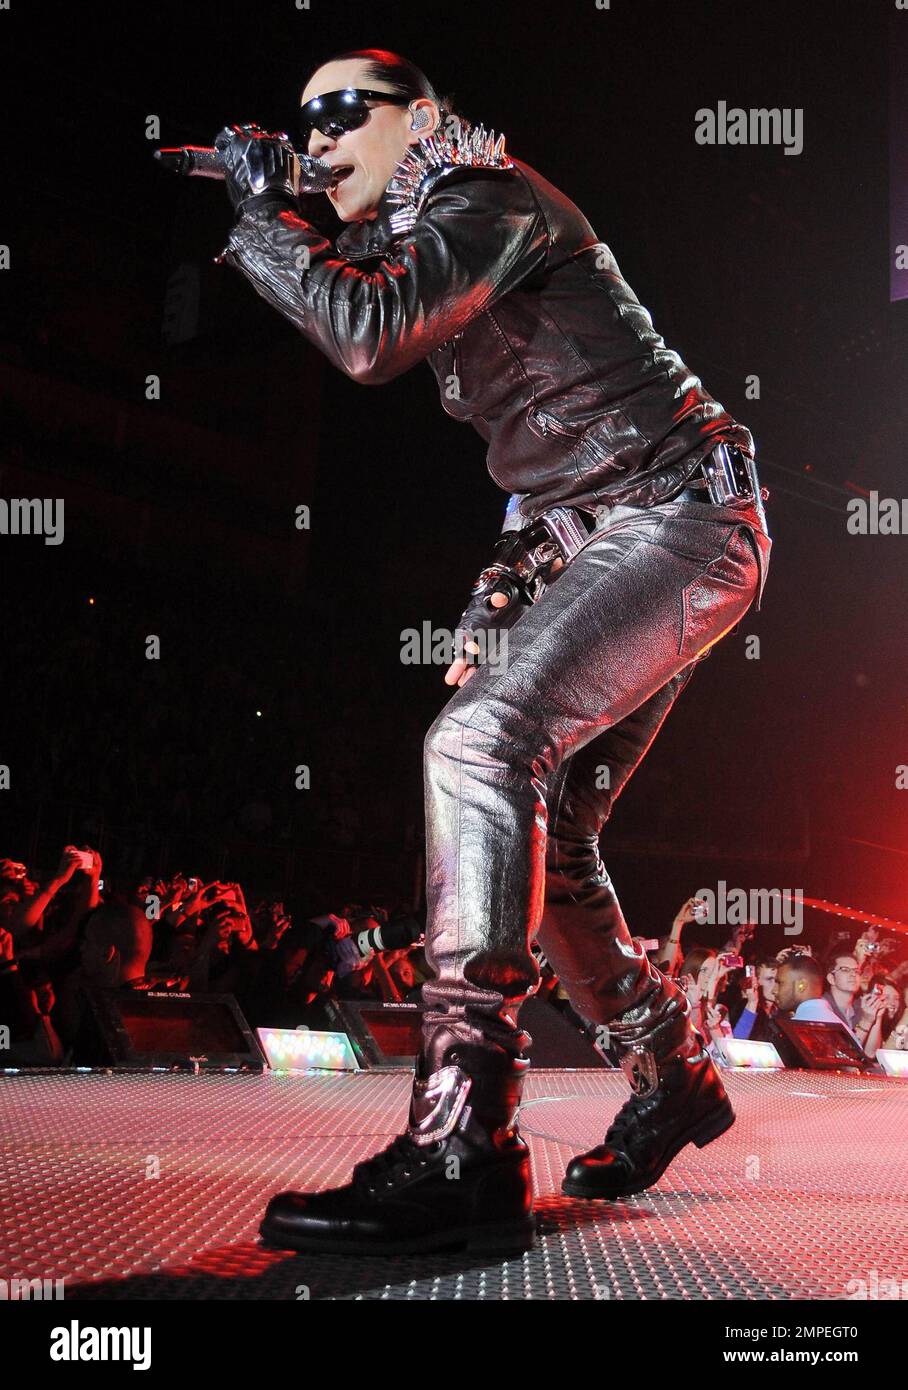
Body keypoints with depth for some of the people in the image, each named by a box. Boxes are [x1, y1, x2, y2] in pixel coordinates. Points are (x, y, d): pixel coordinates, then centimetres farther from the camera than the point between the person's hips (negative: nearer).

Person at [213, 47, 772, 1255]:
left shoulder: (491, 198, -7)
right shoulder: (427, 249, 21)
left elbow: (369, 333, -25)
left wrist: (262, 213, -10)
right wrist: (496, 603, 19)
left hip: (679, 517, -10)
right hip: (600, 546, 10)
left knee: (480, 742, -29)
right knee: (542, 840, 8)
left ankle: (463, 1146, -35)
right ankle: (673, 1079, 26)